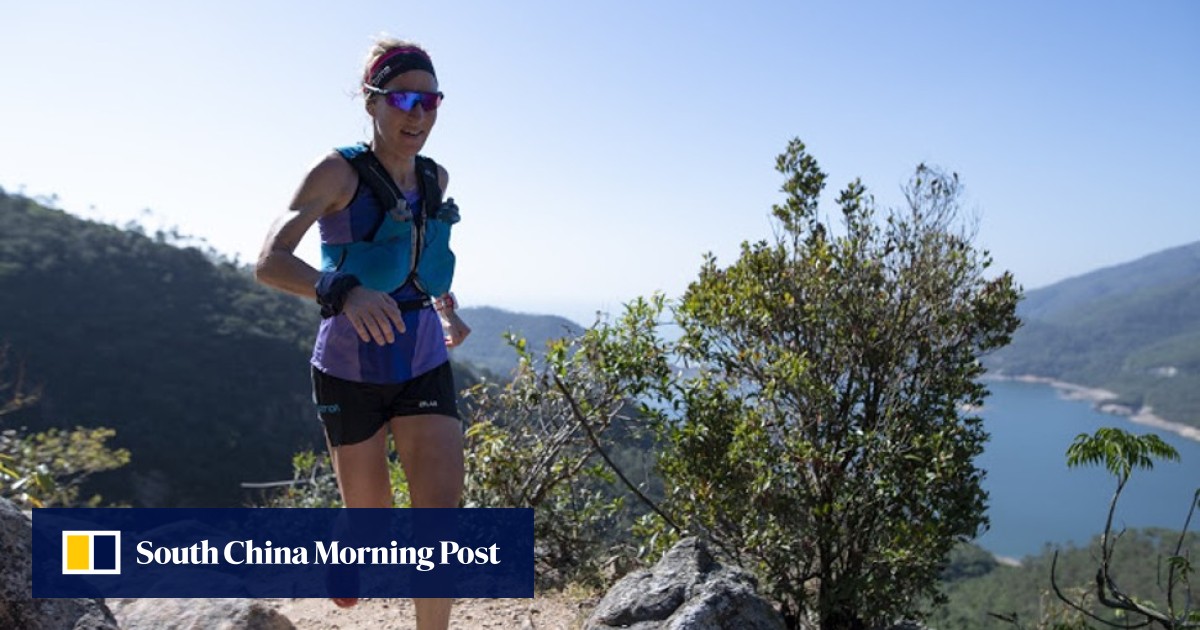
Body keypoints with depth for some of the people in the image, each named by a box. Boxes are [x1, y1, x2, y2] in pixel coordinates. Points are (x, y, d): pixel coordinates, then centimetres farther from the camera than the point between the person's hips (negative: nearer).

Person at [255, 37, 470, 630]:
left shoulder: (435, 179, 4)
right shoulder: (338, 172, -13)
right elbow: (269, 262, -25)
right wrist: (343, 291, -44)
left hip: (425, 365, 4)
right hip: (351, 370, -3)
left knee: (441, 509, -10)